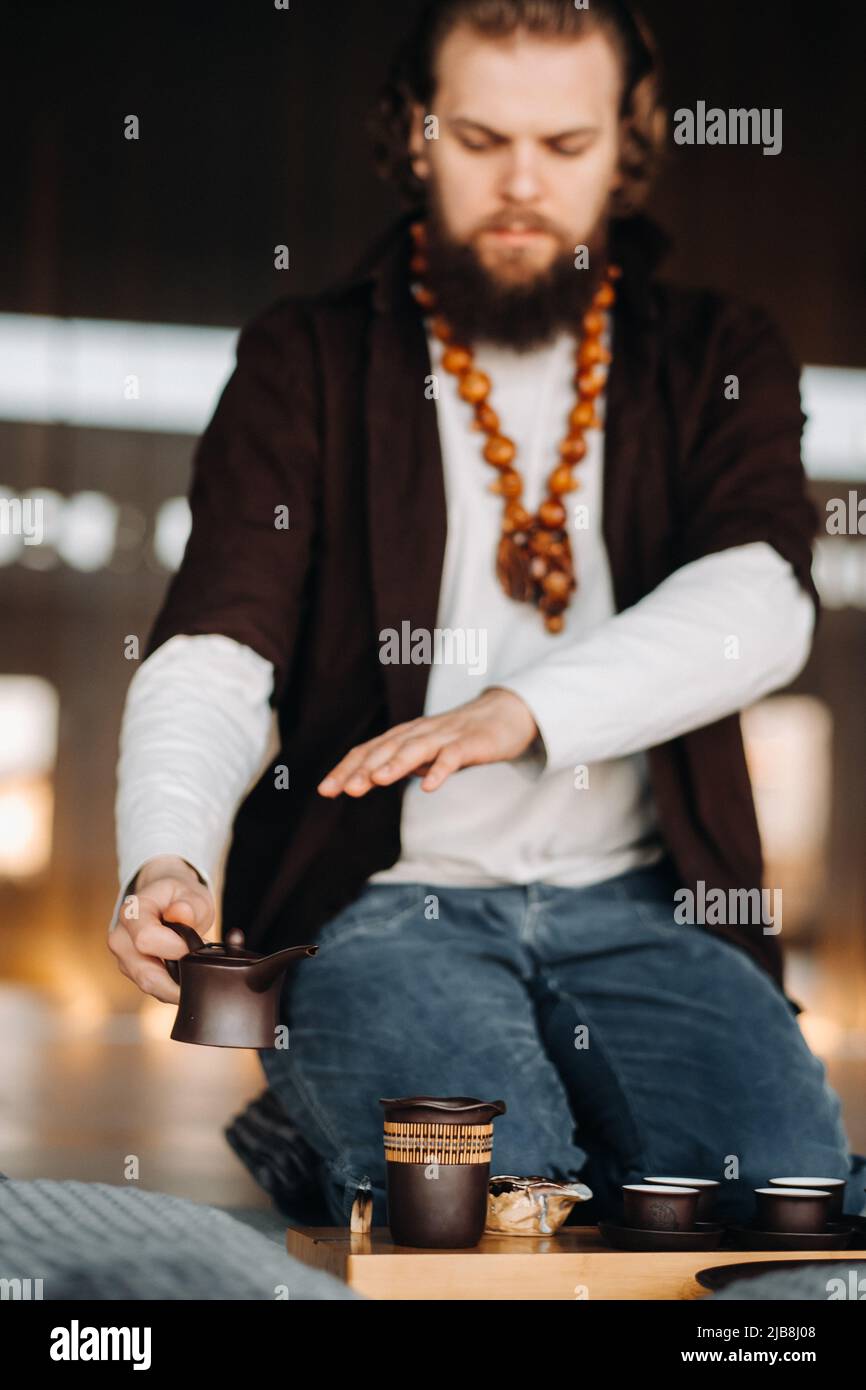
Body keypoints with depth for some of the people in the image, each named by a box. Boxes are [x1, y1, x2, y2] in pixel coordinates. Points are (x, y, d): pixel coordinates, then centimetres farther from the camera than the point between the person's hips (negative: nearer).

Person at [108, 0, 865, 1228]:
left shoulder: (713, 360, 10)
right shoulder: (306, 365, 7)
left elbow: (764, 602, -11)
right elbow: (211, 662, -5)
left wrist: (527, 708, -29)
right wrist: (164, 860, -27)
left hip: (637, 904, 3)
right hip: (376, 902, -2)